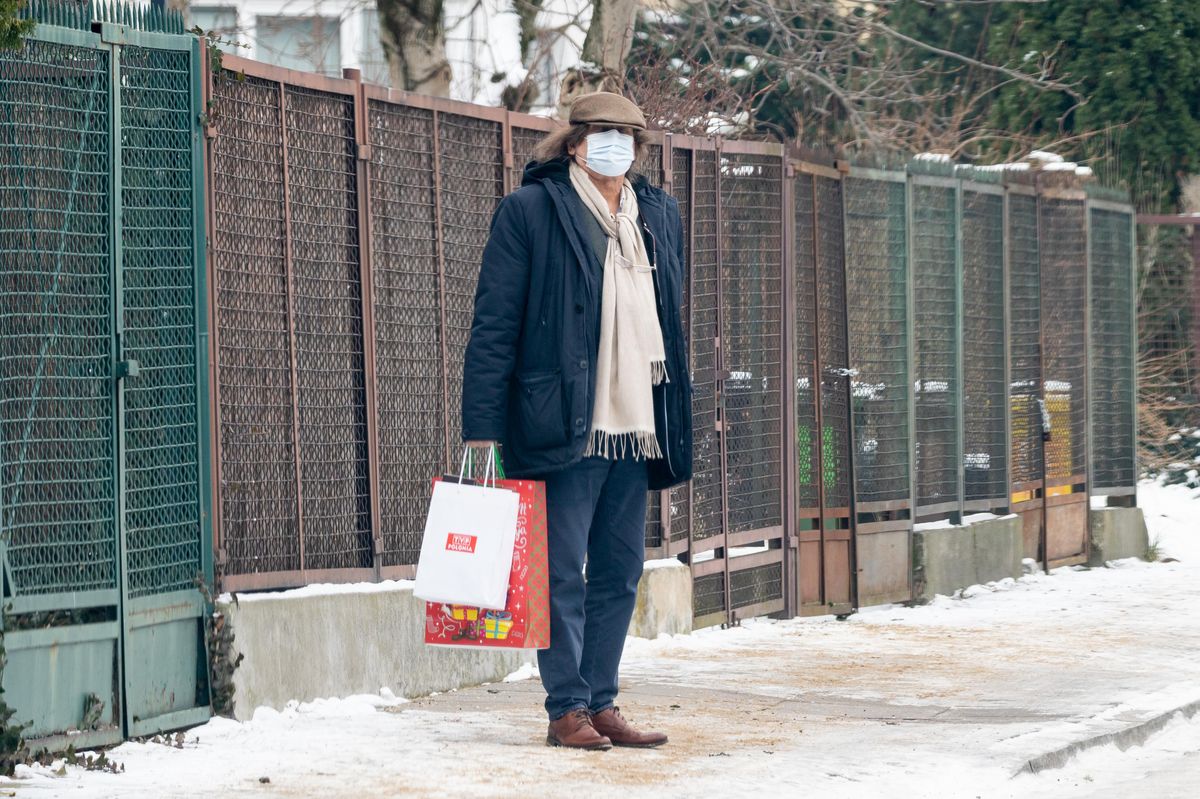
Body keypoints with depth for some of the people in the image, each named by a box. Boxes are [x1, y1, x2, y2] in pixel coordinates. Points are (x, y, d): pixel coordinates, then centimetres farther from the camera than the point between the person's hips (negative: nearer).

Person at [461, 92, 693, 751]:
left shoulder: (659, 215, 14)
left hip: (636, 426, 6)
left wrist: (678, 424, 15)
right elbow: (493, 325, -6)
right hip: (561, 425, -6)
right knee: (562, 573, -3)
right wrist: (482, 426, -11)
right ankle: (567, 709, 4)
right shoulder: (530, 210, -4)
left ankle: (601, 703, 16)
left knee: (621, 573, 8)